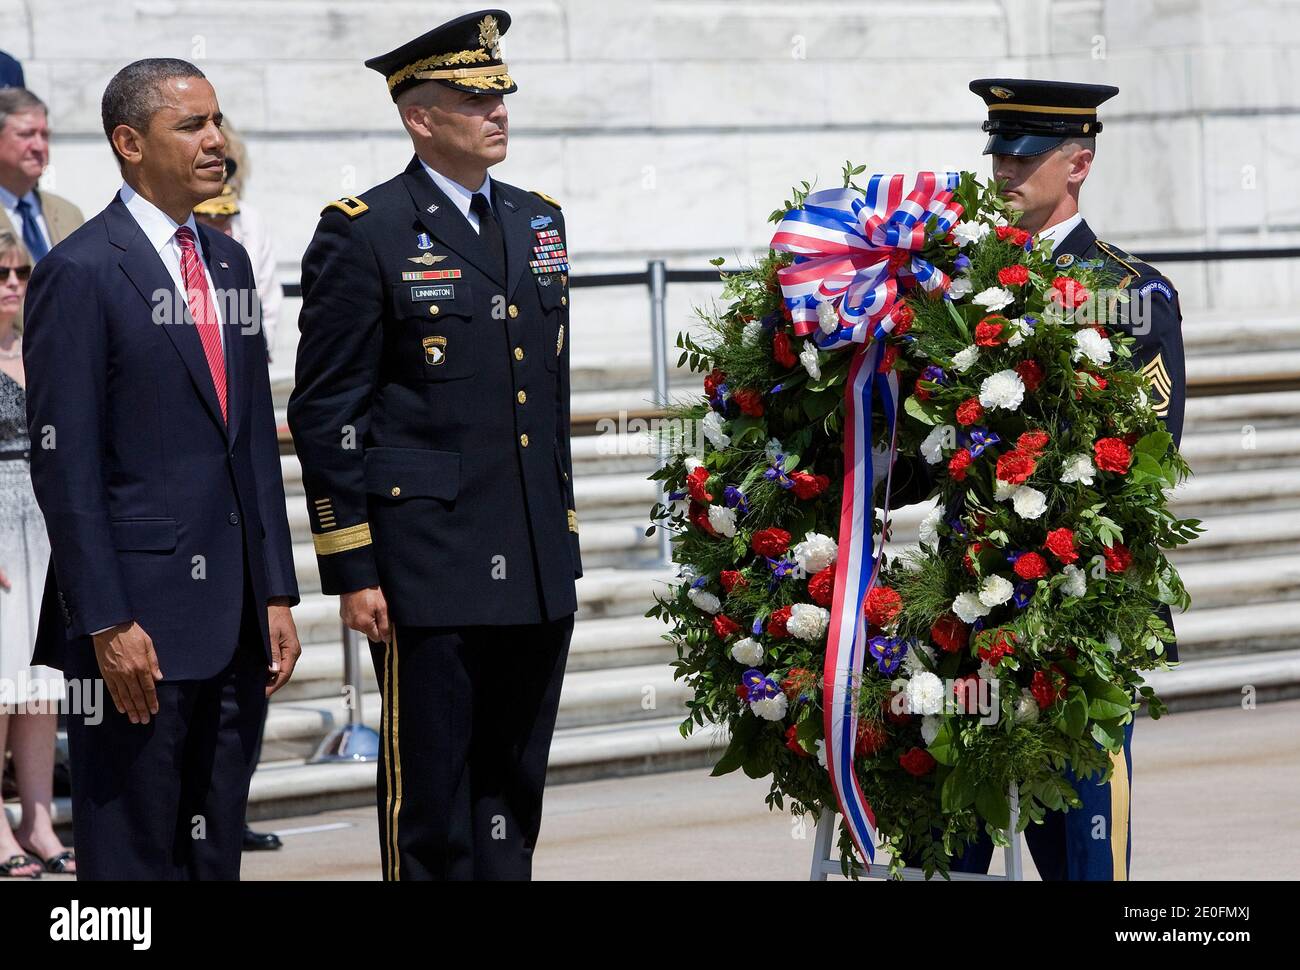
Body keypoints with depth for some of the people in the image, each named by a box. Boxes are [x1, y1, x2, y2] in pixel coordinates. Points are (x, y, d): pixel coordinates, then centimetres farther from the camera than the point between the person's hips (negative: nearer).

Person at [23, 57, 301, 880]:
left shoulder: (228, 263, 14)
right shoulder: (81, 273, -9)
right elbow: (65, 465, -13)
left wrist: (277, 596, 11)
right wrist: (107, 623, -17)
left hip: (234, 620, 7)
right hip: (140, 619, -7)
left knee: (215, 851, 11)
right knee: (134, 854, -1)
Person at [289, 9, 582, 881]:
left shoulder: (537, 222, 14)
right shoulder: (365, 235, -7)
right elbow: (325, 413, -8)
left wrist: (563, 529, 17)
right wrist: (350, 570, -12)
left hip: (537, 572, 6)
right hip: (427, 572, -6)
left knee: (514, 787, 11)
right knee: (431, 800, -1)